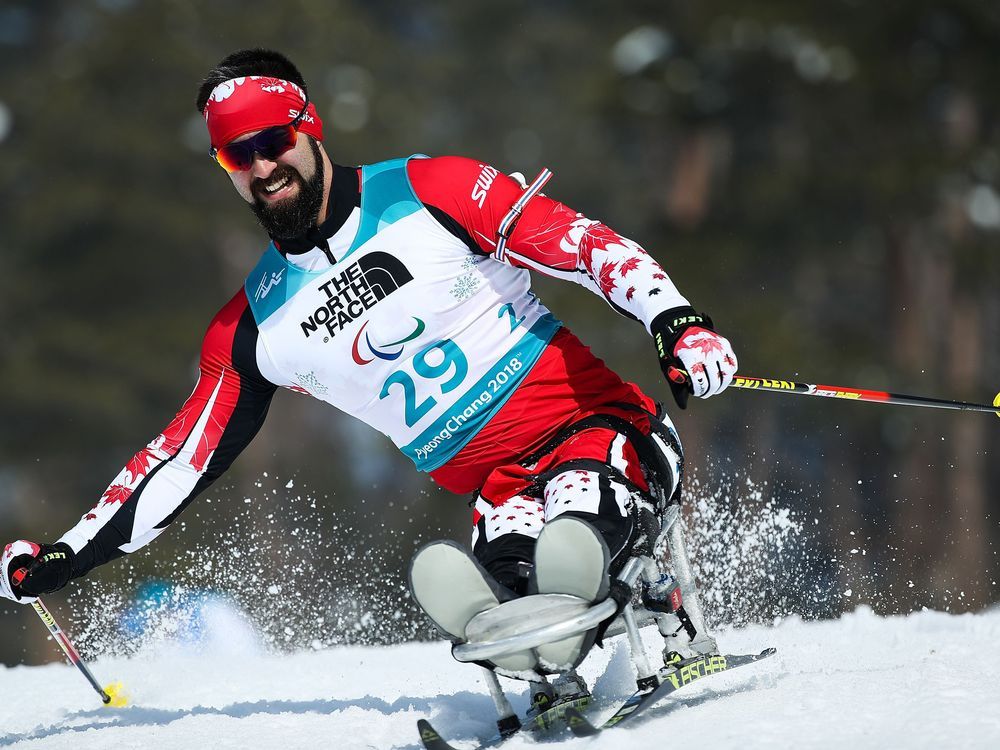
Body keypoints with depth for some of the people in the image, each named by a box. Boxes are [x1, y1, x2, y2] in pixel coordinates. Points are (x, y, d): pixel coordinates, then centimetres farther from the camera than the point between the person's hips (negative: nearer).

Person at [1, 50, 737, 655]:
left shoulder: (427, 192, -2)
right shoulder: (254, 329, 9)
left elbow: (584, 243, -5)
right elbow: (183, 458, 14)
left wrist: (675, 318, -22)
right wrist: (62, 560, 9)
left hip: (588, 419, -2)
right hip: (502, 485, 3)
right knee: (507, 579, -33)